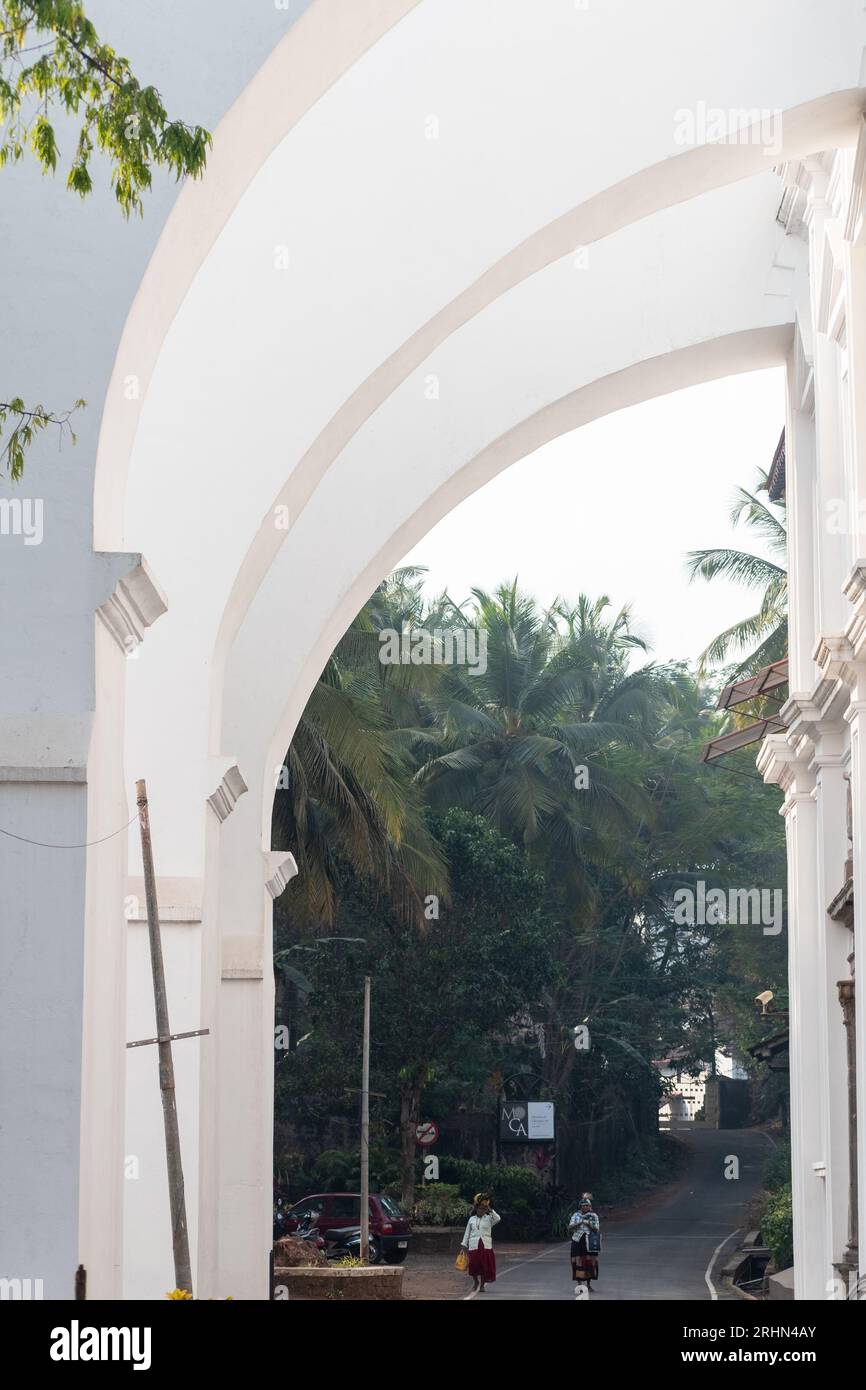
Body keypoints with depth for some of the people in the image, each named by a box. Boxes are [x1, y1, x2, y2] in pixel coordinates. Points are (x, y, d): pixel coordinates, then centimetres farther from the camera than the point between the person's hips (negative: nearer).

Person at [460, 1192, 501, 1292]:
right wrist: (464, 1245, 9)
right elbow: (467, 1232, 12)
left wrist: (490, 1210, -18)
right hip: (474, 1246, 1)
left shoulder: (489, 1219, 4)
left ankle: (482, 1285, 14)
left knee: (485, 1266, -1)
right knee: (473, 1265, -2)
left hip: (486, 1246, -1)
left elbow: (498, 1219, -17)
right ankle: (475, 1282, 25)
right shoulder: (472, 1219, 9)